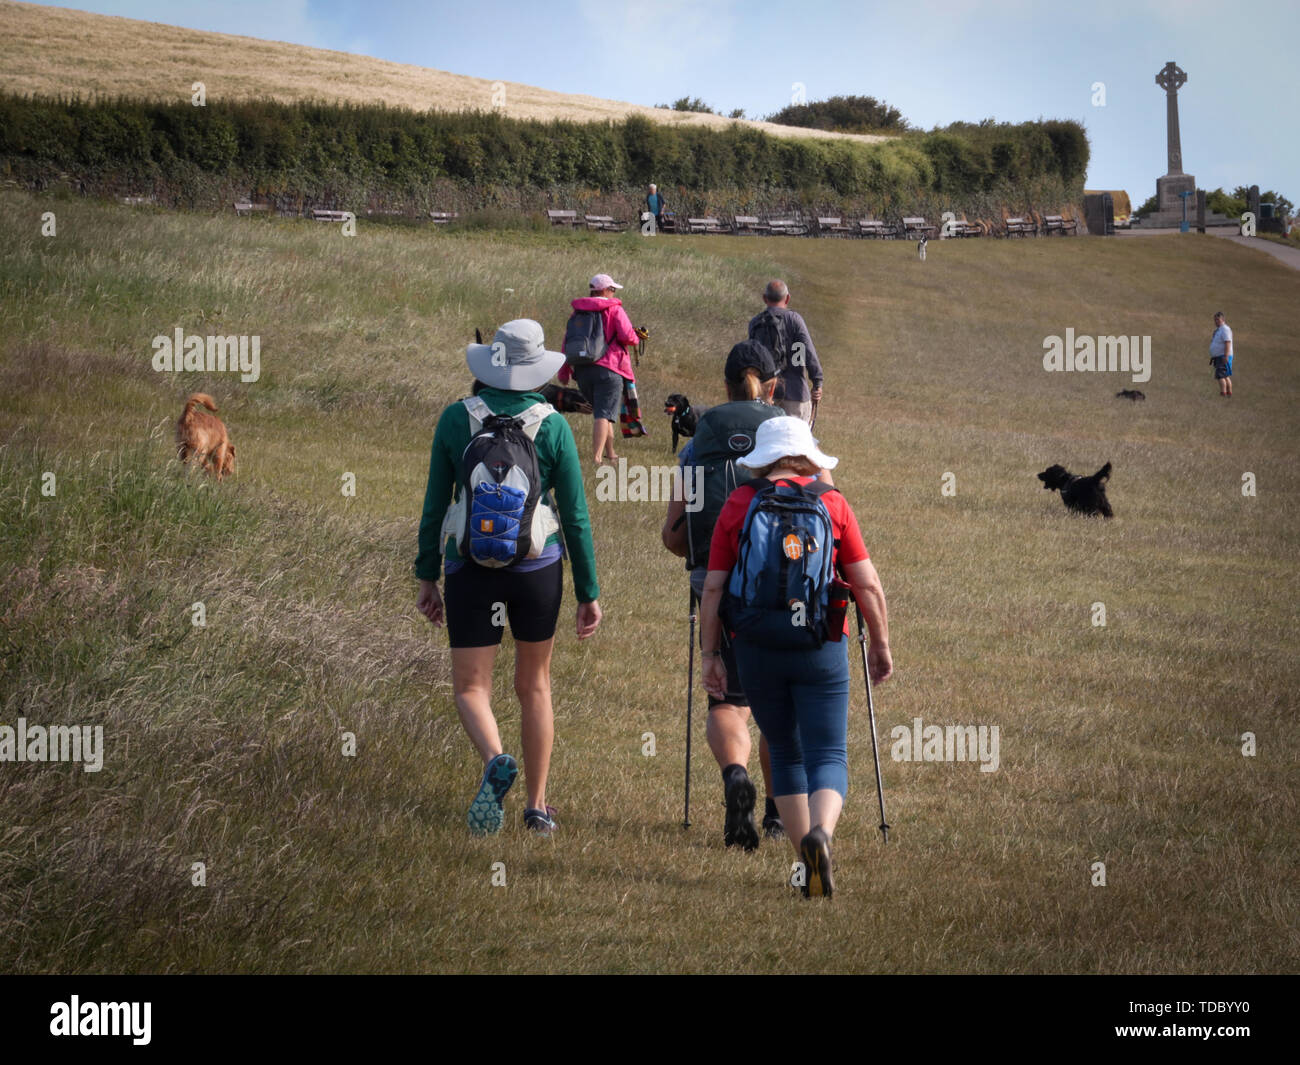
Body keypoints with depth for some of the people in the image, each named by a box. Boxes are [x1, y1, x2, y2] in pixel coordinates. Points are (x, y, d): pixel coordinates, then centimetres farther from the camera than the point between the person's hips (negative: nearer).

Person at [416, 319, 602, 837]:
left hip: (472, 569, -1)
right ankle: (537, 806, 18)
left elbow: (434, 506, 0)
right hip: (537, 569, 1)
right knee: (534, 685, 17)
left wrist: (427, 577, 10)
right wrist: (589, 592, 5)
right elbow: (576, 517, -3)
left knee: (470, 686, 6)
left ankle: (496, 762, -25)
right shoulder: (553, 426, -6)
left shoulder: (455, 420, -4)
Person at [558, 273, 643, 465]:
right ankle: (597, 457, -19)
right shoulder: (614, 309, -4)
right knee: (604, 414, -7)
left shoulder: (578, 311, 12)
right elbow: (627, 336, -13)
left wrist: (564, 370, 17)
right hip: (608, 369, -5)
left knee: (599, 411, 20)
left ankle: (610, 454, 28)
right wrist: (635, 339, 11)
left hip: (581, 370, 6)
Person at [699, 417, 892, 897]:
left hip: (756, 647, 2)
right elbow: (867, 584, 0)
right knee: (828, 755, 0)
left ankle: (807, 866, 15)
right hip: (820, 647, -2)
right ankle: (820, 833, -29)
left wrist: (710, 653, 6)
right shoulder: (831, 502, 1)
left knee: (786, 755, 17)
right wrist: (880, 644, 12)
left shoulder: (738, 504, 3)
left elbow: (713, 587, 0)